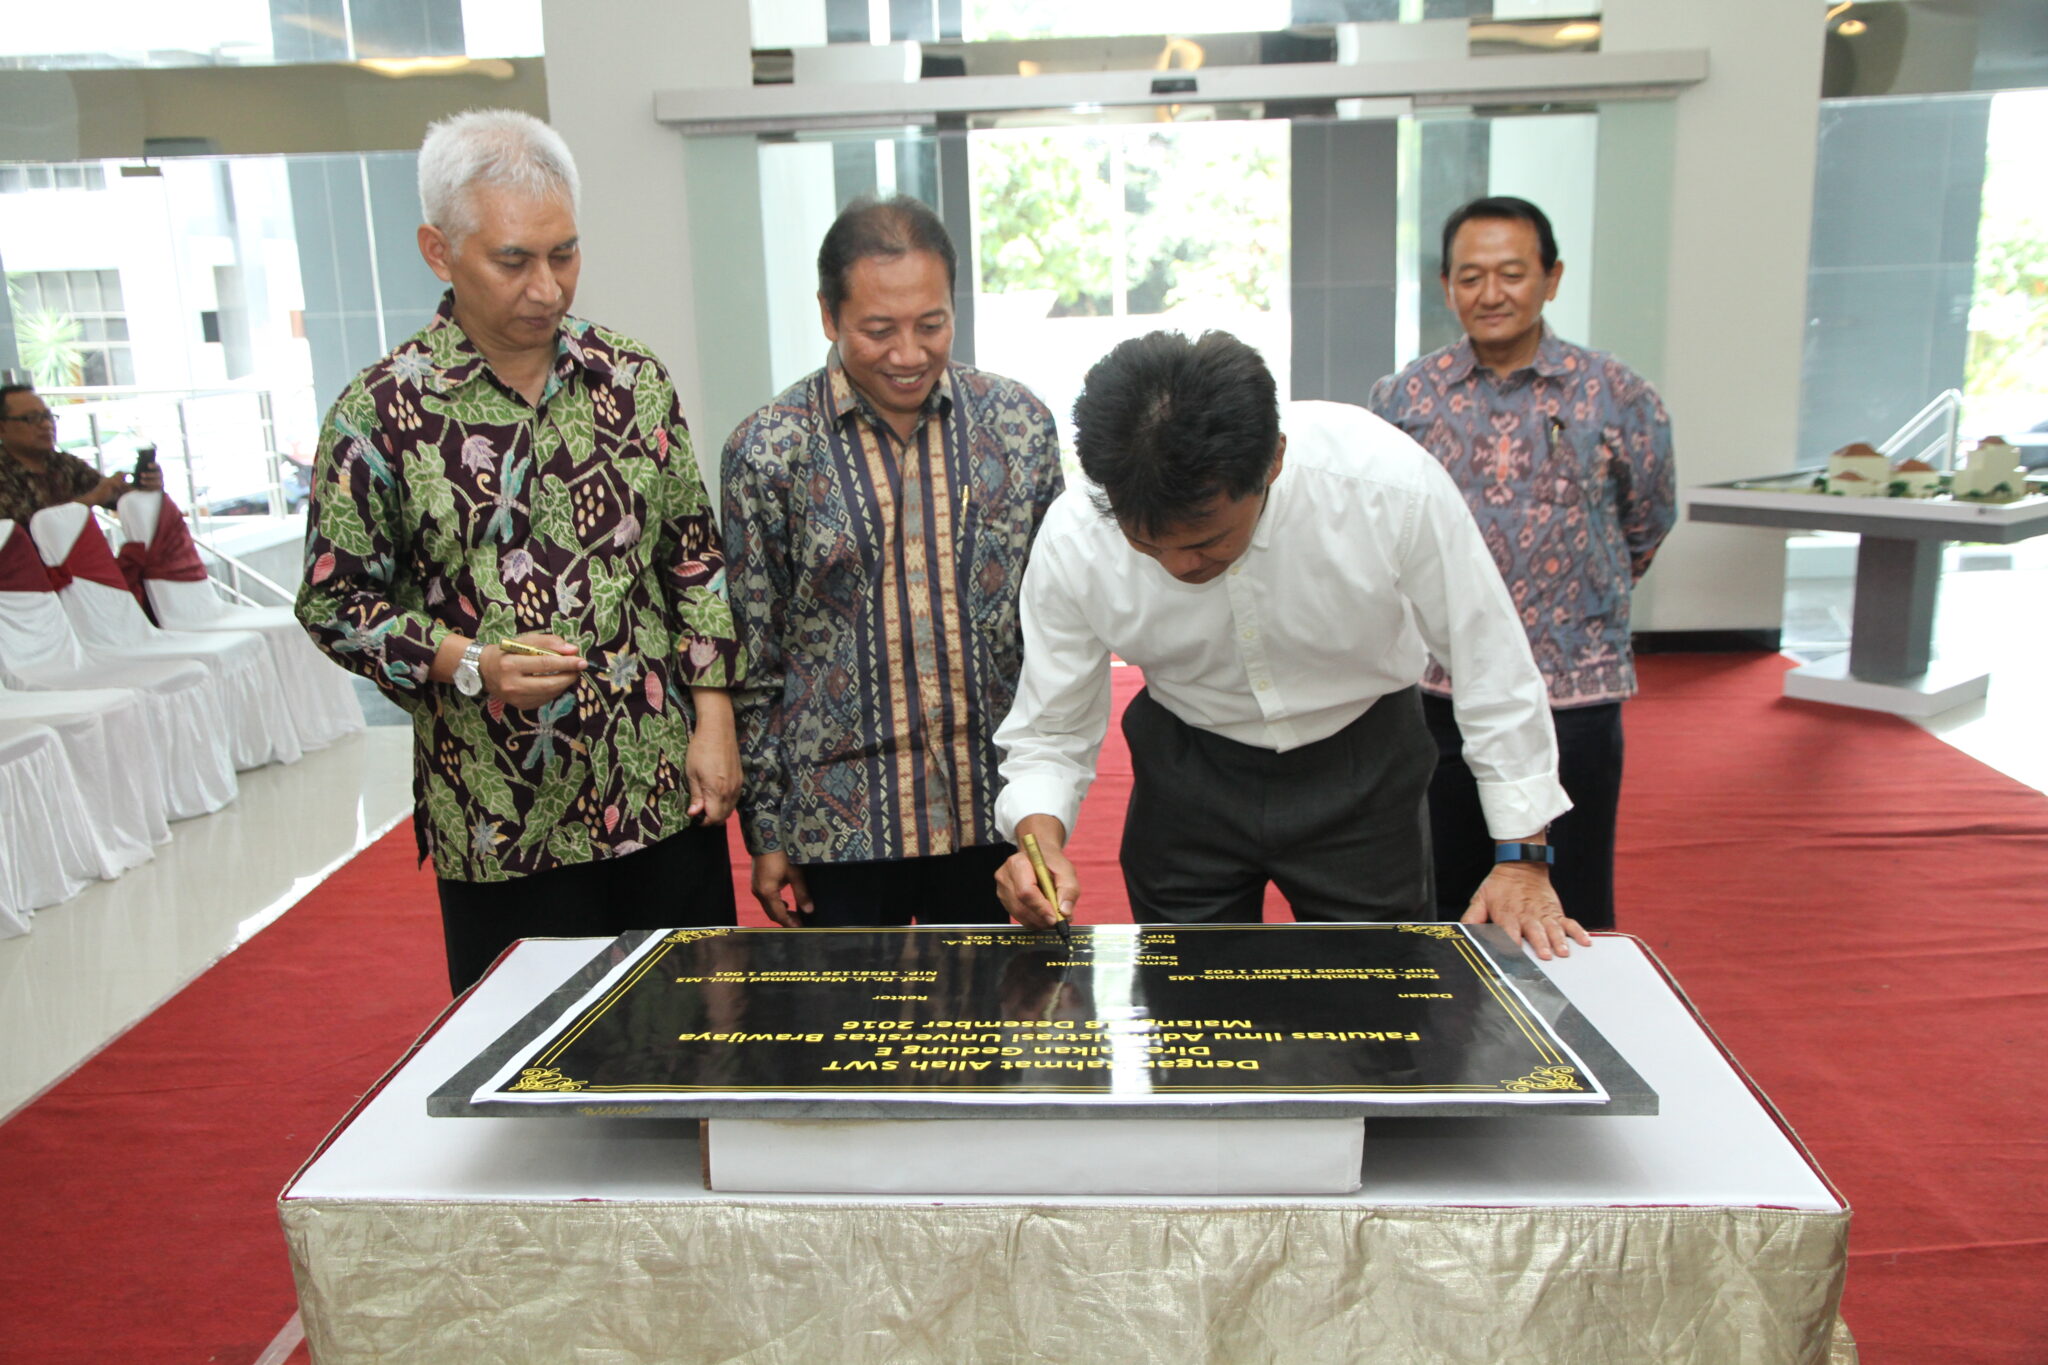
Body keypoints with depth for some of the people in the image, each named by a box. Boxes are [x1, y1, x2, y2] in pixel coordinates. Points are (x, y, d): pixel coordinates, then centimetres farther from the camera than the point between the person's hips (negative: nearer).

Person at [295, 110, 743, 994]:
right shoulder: (380, 415, -6)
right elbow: (334, 605, -1)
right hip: (501, 822, -3)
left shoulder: (634, 380, 4)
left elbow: (695, 557, 8)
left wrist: (713, 718, 2)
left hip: (668, 795, 3)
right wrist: (472, 666, -18)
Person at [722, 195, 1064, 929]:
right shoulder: (768, 451, -6)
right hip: (840, 824, -1)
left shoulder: (1021, 423, 0)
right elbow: (752, 663, -1)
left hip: (994, 813, 2)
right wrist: (765, 829, -1)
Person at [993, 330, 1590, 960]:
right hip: (1187, 775, 1)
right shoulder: (1071, 539, -25)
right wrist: (1040, 837, -33)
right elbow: (1050, 732, -12)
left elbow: (1493, 657, -17)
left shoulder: (1391, 482, -31)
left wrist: (1522, 858, -12)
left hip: (1362, 768, 0)